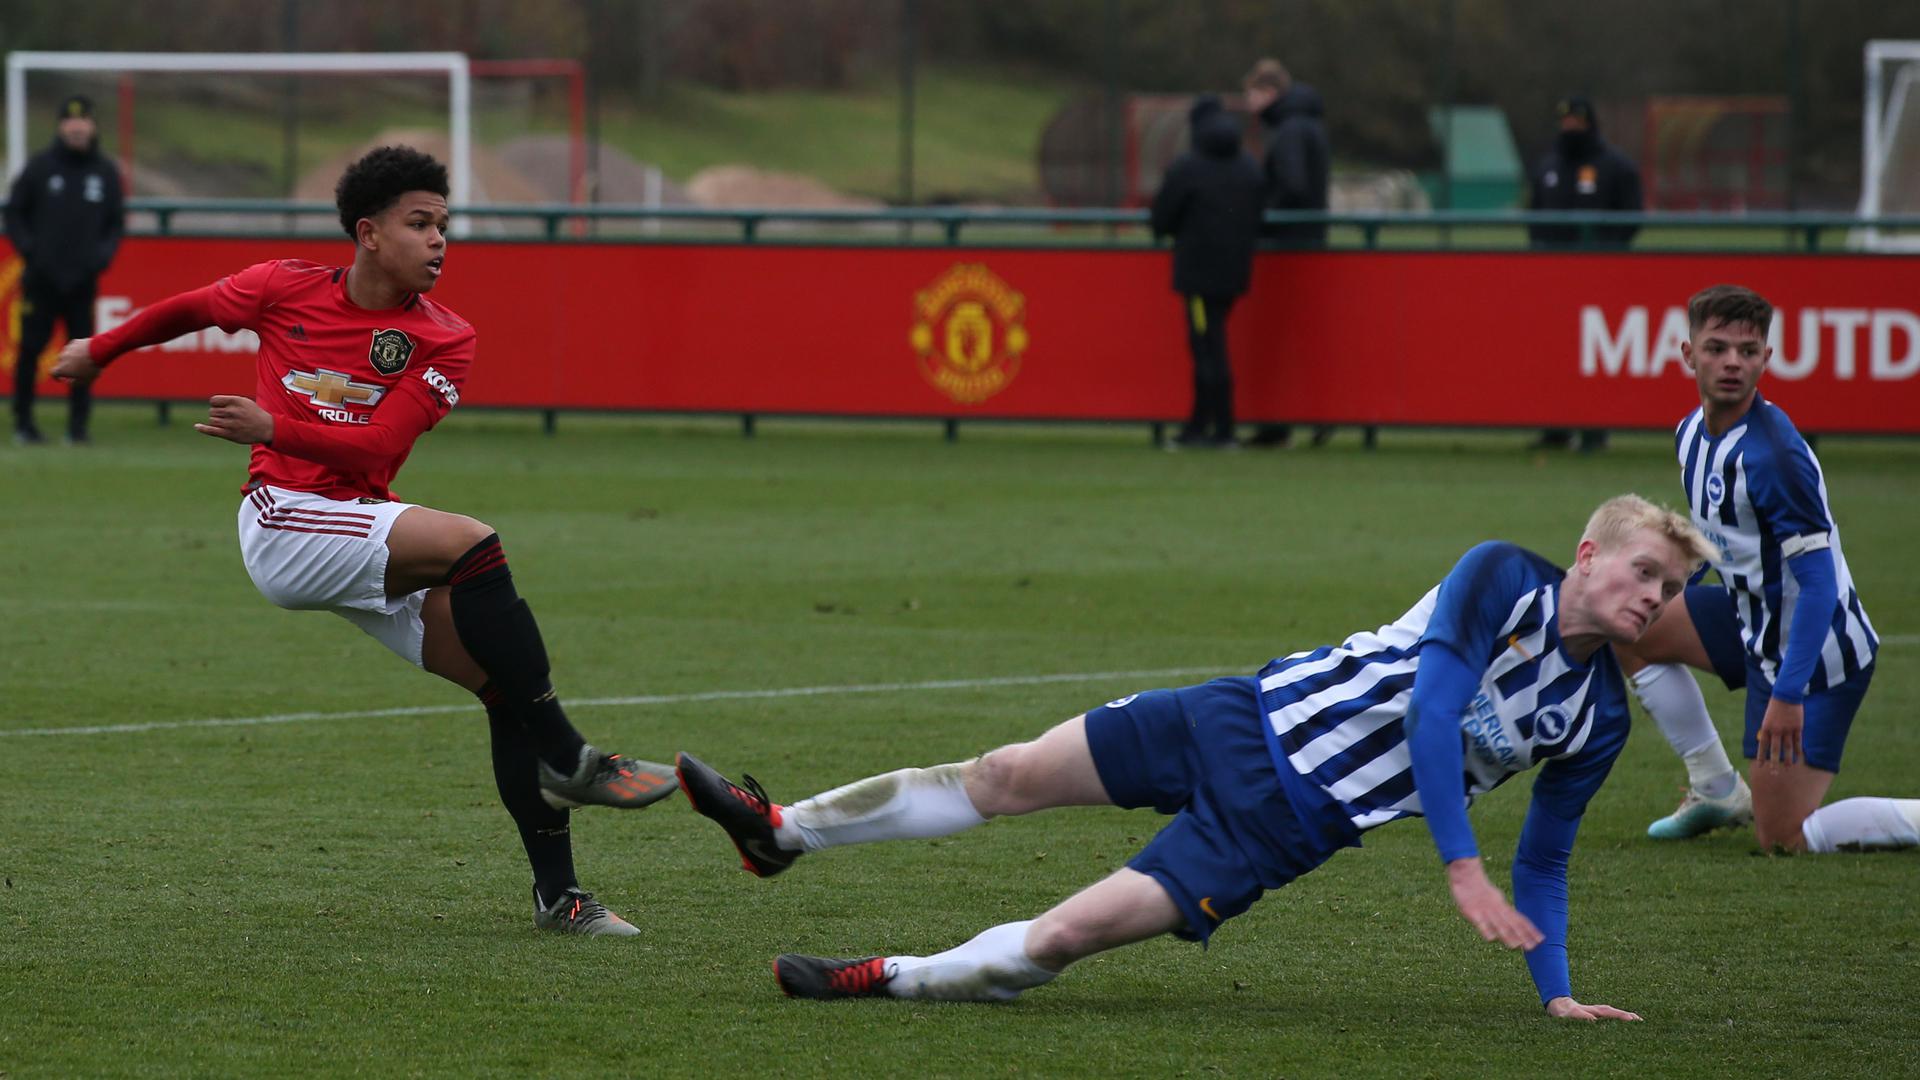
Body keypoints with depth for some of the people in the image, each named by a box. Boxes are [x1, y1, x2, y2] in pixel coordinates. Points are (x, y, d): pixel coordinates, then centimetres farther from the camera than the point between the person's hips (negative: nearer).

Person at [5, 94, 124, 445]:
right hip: (41, 279, -2)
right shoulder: (40, 166, 2)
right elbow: (14, 212, 7)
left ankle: (78, 425, 6)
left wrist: (104, 253, -1)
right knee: (30, 347, -1)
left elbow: (116, 222, 16)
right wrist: (27, 248, -7)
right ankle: (23, 422, 9)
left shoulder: (106, 172, 8)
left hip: (83, 280, 2)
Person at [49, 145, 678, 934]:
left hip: (365, 530, 4)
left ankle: (556, 892, -2)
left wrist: (273, 428, -22)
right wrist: (99, 351, 34)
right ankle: (566, 762, -26)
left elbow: (377, 447, -10)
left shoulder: (445, 342, 2)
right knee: (472, 546, -28)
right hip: (282, 521, -4)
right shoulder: (285, 290, 1)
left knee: (507, 680, -9)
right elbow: (189, 311, 21)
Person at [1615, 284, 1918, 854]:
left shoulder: (1772, 453, -27)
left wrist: (1789, 694, -32)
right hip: (1757, 621, 9)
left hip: (1817, 648, -9)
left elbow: (1819, 578, -29)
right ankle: (1716, 791, 21)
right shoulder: (1693, 432, 1)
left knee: (1784, 840, -11)